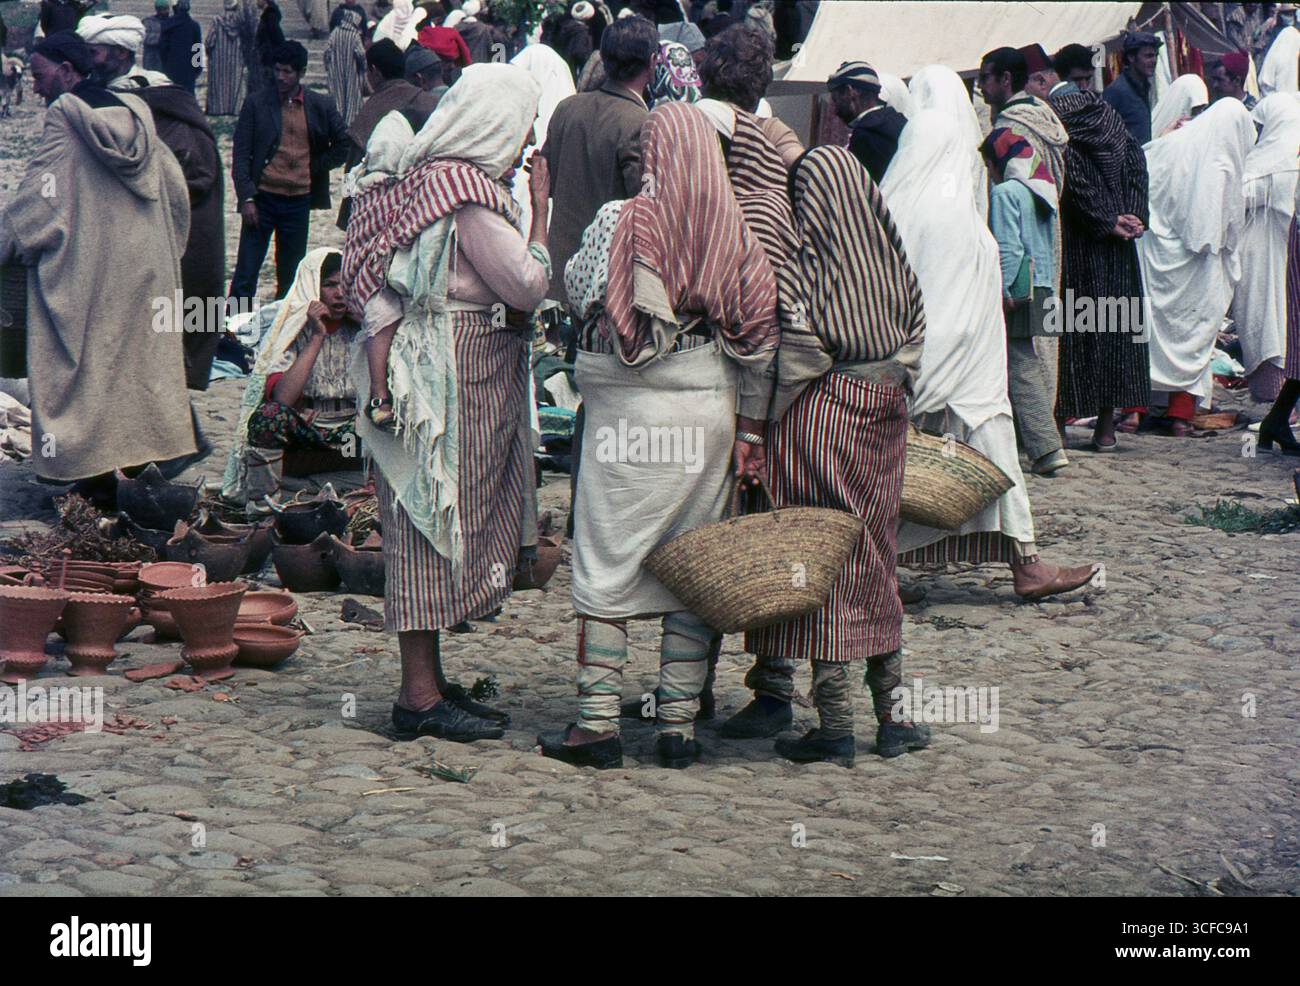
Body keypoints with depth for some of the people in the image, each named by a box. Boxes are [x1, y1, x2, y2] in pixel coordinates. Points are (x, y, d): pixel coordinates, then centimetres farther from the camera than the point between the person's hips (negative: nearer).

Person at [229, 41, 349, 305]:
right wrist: (246, 198, -9)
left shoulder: (321, 106, 4)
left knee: (291, 276, 7)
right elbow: (241, 155, -1)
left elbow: (343, 144, 15)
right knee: (245, 274, -5)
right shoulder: (256, 104, 0)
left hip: (299, 201, 2)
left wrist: (316, 167, 3)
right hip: (263, 197, -2)